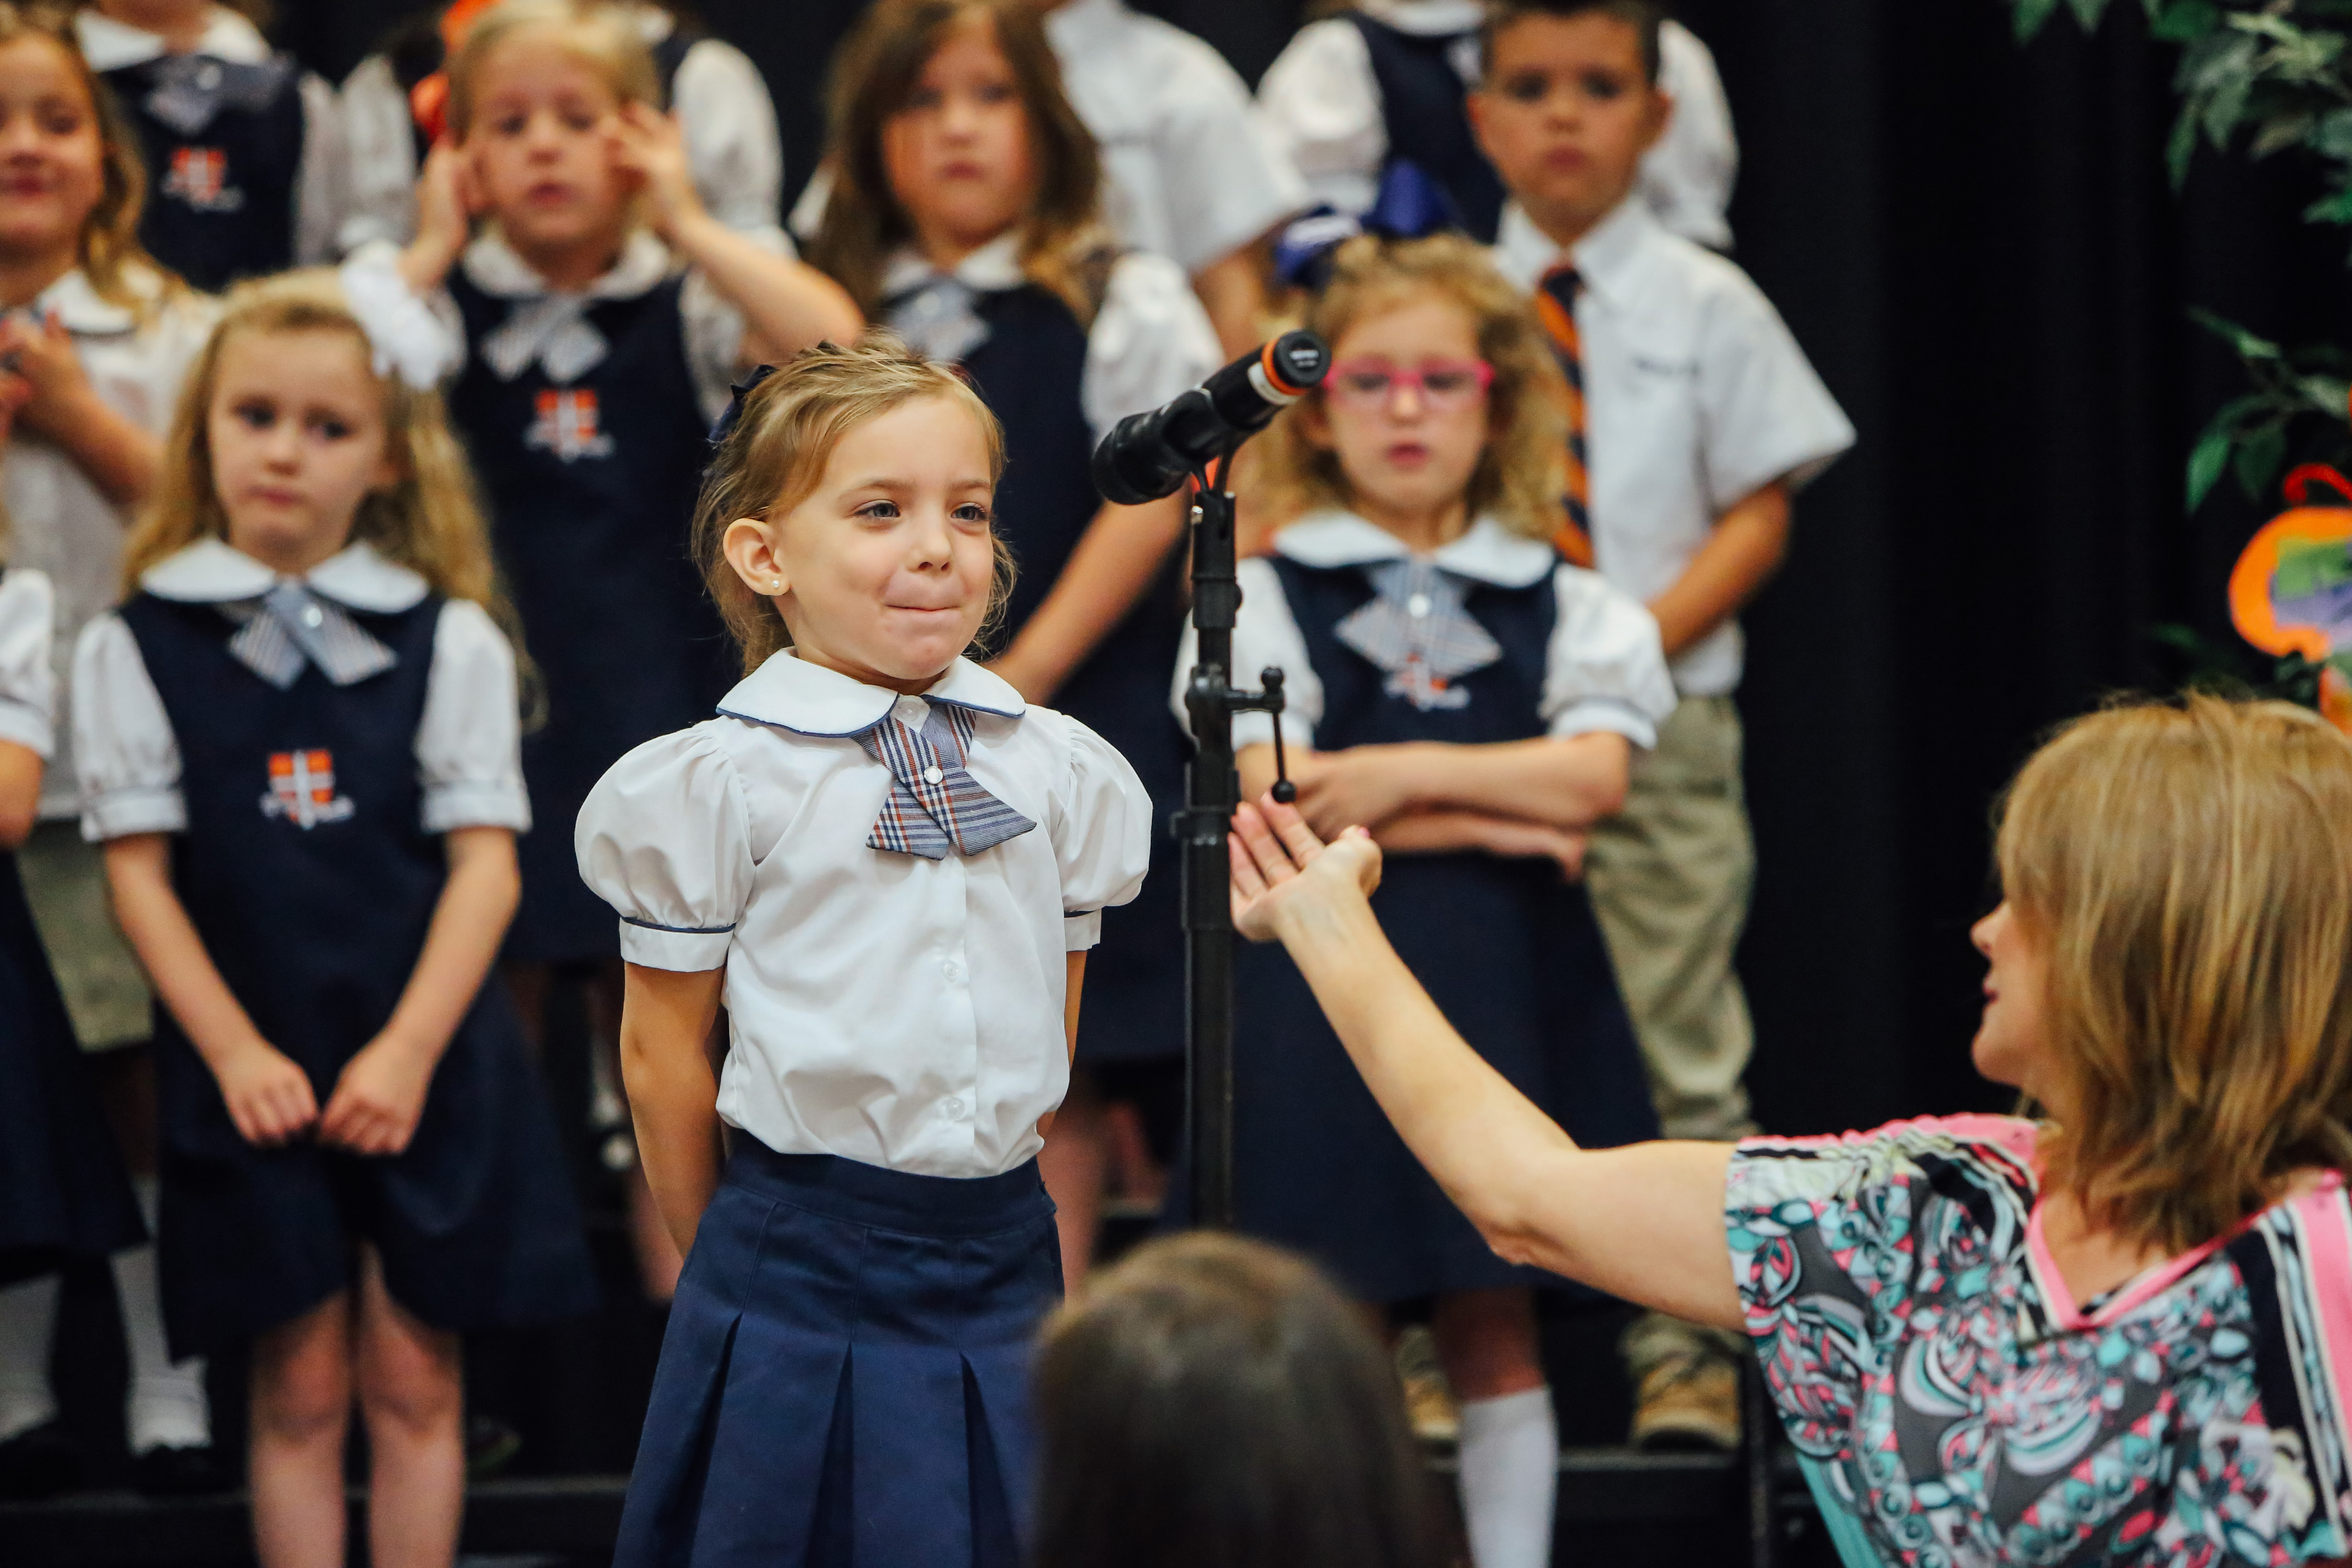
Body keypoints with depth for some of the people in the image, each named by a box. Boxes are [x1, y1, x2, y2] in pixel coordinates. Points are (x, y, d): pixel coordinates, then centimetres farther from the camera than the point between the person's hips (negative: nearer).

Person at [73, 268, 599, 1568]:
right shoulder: (138, 645, 0)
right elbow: (139, 868, -1)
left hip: (427, 1069, 1)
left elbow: (485, 861, -2)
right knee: (298, 1387, 3)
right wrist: (236, 1050, -9)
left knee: (412, 1383, 4)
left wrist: (407, 1050, -12)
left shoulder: (449, 640, 2)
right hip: (251, 1073, 0)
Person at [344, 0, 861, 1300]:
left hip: (658, 726, 0)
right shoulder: (436, 301, 2)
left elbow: (829, 344, -19)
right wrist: (433, 250, -8)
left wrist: (685, 224, -12)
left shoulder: (687, 299, 1)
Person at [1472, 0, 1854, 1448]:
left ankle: (1686, 1350, 4)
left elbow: (1757, 519, 2)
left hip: (1660, 719, -1)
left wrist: (1637, 647, -12)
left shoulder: (1709, 309, 3)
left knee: (1678, 1041, -1)